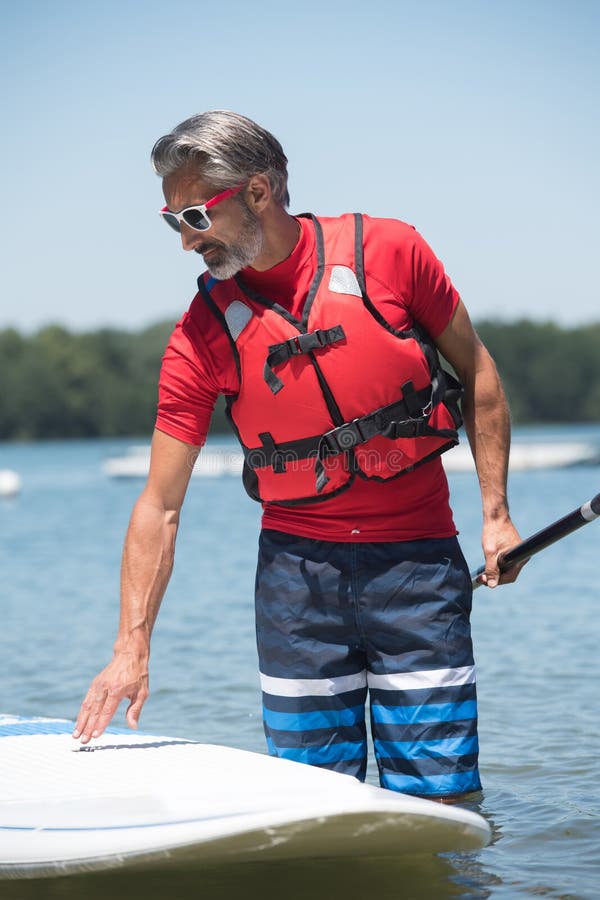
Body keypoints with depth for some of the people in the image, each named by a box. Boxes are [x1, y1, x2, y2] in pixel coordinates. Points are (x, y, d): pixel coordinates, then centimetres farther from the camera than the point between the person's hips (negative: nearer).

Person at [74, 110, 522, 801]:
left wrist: (496, 513, 1)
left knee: (441, 798, -2)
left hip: (418, 561, -1)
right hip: (297, 571, 1)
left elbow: (475, 368, 7)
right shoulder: (202, 333, -4)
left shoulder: (389, 252, -6)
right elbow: (160, 505, -2)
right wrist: (132, 647, -8)